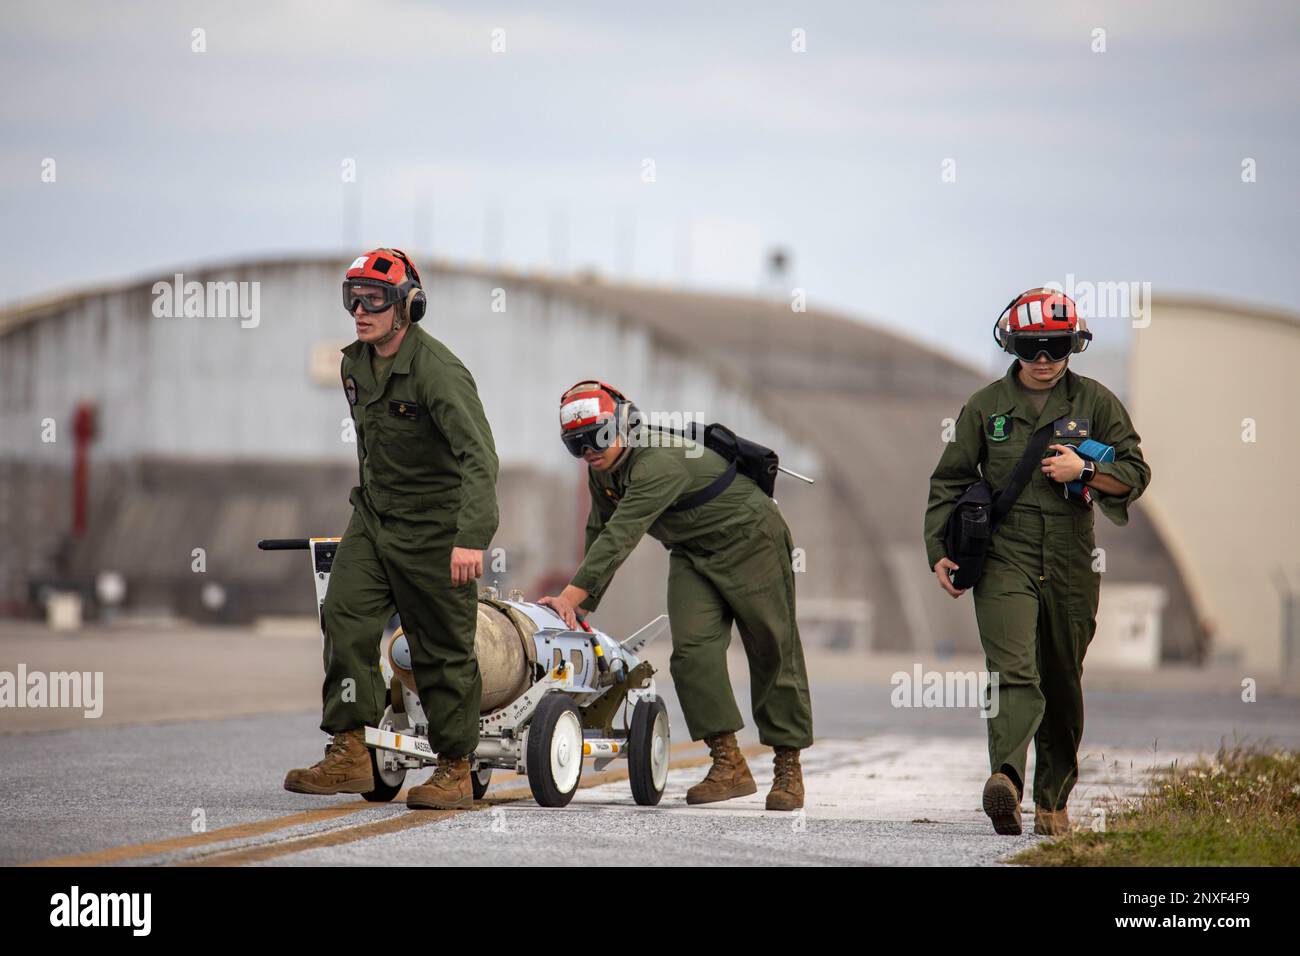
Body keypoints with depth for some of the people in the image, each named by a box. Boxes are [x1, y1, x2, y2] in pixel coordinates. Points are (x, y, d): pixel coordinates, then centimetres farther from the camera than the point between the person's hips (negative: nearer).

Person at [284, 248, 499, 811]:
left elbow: (478, 456, -30)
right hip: (372, 517, 7)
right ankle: (350, 754, -9)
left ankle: (455, 770, 12)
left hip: (433, 529, -7)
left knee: (443, 649, 1)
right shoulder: (355, 364, 5)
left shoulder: (438, 372, -22)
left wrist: (472, 537, -40)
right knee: (345, 619, -10)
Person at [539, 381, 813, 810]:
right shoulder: (603, 471, -1)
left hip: (750, 539, -8)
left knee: (772, 653, -3)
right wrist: (580, 608, 0)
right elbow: (599, 535, 8)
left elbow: (620, 538, -38)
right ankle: (729, 765, -13)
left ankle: (788, 769, 6)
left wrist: (571, 596, -42)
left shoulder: (660, 462, -31)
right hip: (693, 554, 8)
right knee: (693, 650, -11)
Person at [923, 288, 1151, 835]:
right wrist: (939, 552, 2)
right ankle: (1007, 779, -37)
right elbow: (949, 481, 11)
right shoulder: (985, 406, 7)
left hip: (1071, 565, 2)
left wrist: (1085, 471, -11)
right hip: (1004, 559, -2)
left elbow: (1135, 472, 7)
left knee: (1063, 685, 10)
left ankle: (1053, 800, 21)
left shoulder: (1095, 402, 7)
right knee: (1014, 672, -20)